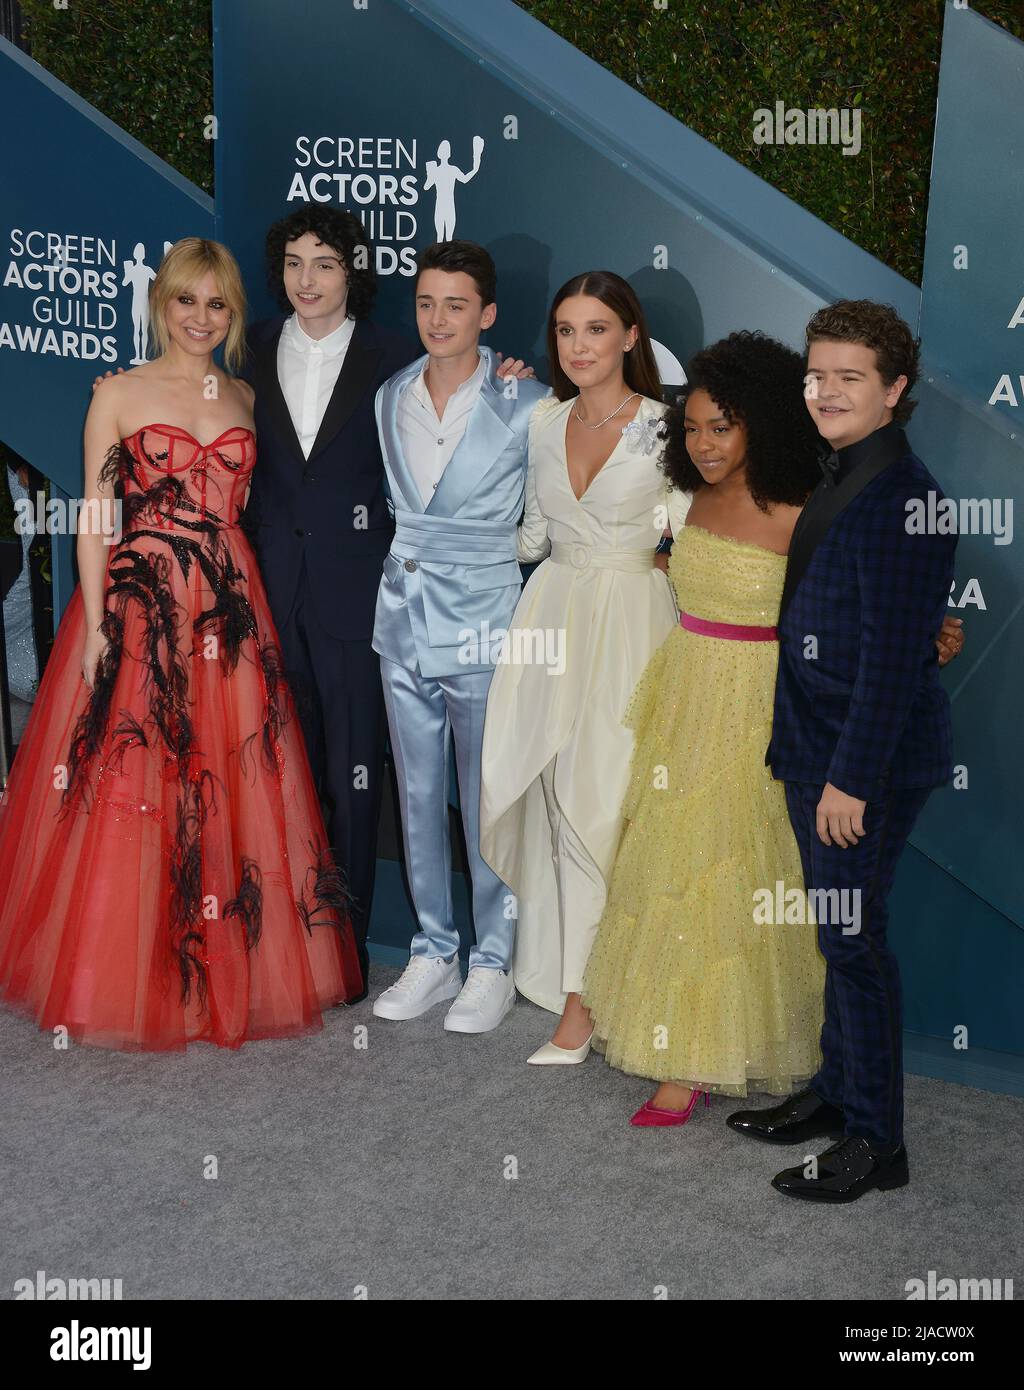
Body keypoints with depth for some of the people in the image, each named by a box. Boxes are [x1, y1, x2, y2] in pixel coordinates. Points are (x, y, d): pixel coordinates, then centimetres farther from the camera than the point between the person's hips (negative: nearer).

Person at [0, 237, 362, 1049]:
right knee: (127, 796, -1)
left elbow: (251, 507, 13)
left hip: (229, 616, 3)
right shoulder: (119, 395, 3)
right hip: (137, 609, -3)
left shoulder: (246, 398, 13)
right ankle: (124, 978, 14)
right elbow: (96, 518, -1)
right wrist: (96, 624, -9)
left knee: (228, 792, 5)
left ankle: (224, 976, 19)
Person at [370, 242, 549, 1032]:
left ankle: (494, 966, 18)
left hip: (480, 624, -5)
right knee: (419, 796, 12)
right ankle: (434, 953, 26)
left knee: (486, 803, 2)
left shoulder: (523, 405, -9)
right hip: (403, 618, 5)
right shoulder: (390, 398, 6)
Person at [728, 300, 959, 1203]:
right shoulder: (839, 479, 12)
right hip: (817, 749, 9)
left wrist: (851, 778, -21)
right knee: (835, 933, 18)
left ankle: (875, 1142, 13)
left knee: (852, 939, -1)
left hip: (869, 760, -9)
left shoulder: (900, 498, -19)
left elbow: (892, 655, -22)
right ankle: (837, 1091, 33)